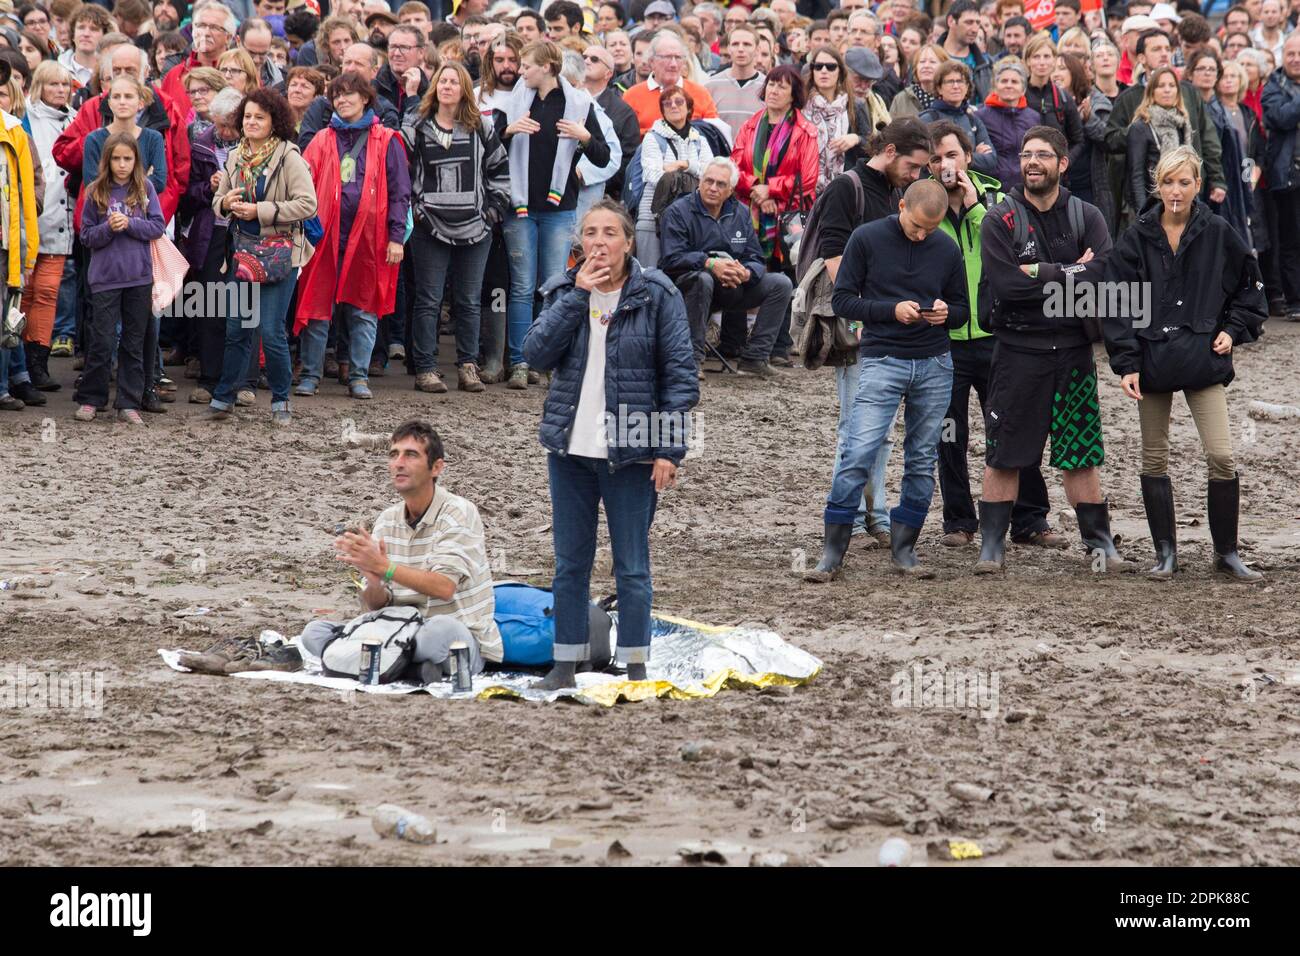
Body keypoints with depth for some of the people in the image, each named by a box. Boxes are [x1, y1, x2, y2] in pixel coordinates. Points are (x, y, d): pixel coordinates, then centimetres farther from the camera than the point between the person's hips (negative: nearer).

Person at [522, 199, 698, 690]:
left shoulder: (656, 295, -5)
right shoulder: (564, 291, 6)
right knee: (570, 564, 10)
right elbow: (537, 353, -7)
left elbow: (680, 374, -6)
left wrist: (669, 449, -11)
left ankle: (635, 668, 10)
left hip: (631, 451, -4)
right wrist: (577, 295, -14)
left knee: (632, 567, 3)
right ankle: (565, 664, 17)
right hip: (570, 447, 4)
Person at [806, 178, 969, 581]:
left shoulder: (946, 250, 6)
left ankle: (903, 550, 15)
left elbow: (963, 310, 15)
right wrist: (892, 310, -16)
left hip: (935, 366, 3)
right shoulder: (867, 239, -2)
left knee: (922, 461, 6)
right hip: (882, 362, -3)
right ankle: (832, 554, -6)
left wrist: (946, 313, -9)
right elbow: (843, 300, -1)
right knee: (859, 454, -12)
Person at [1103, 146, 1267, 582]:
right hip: (1153, 361, 1)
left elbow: (1249, 285, 12)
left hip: (1204, 361, -1)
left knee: (1221, 456, -10)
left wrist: (1233, 330, 0)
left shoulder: (1218, 234, -1)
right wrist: (1127, 363, -6)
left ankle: (1227, 552, 2)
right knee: (1154, 459, 7)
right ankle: (1165, 553, 18)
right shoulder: (1137, 238, -1)